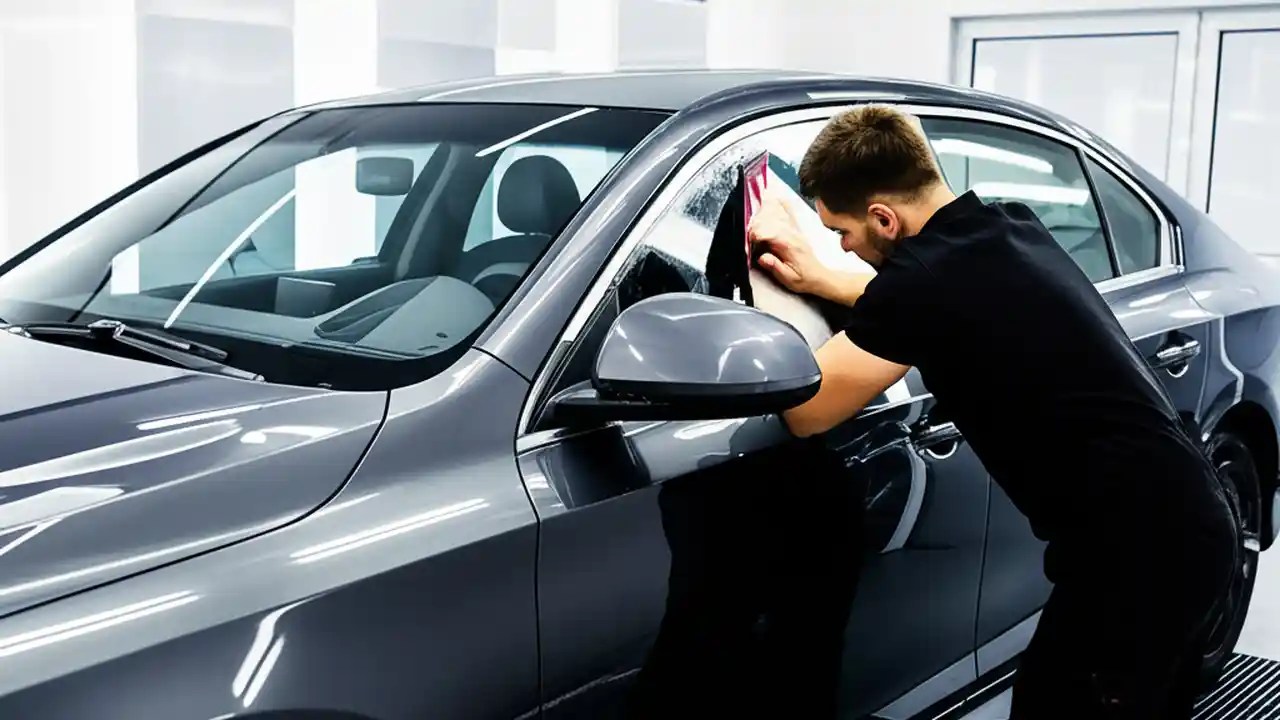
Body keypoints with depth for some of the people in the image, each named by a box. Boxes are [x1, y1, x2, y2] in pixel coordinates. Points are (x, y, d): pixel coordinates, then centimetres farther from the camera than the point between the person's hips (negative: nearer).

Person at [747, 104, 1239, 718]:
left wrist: (777, 287, 2)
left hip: (1138, 550, -10)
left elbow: (805, 411, -10)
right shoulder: (1010, 229, 7)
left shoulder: (927, 271, -20)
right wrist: (817, 278, 18)